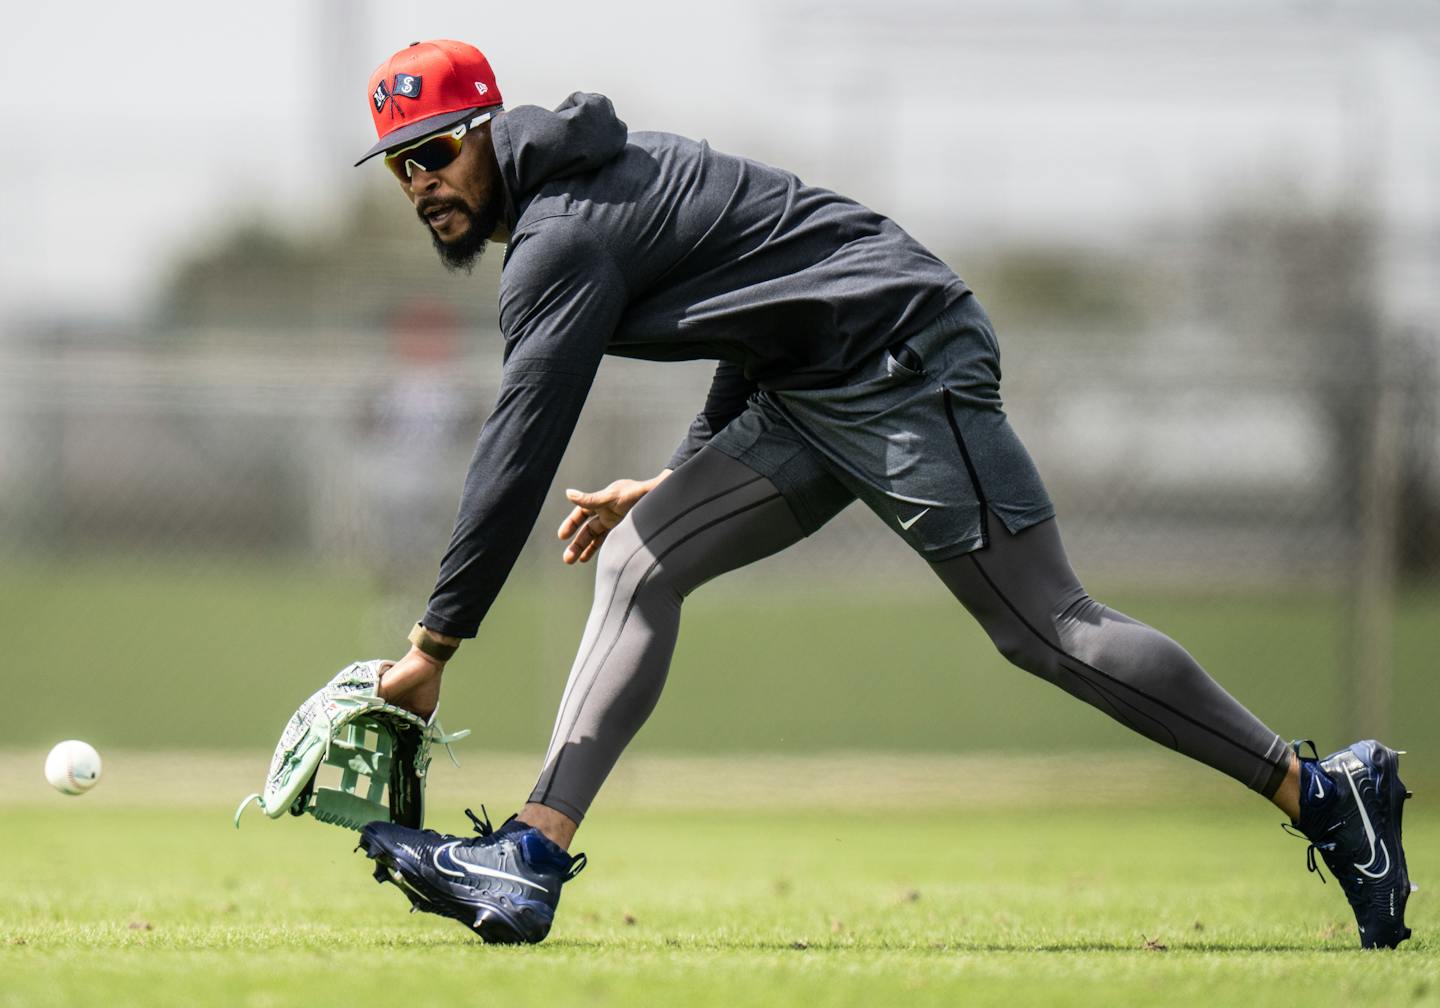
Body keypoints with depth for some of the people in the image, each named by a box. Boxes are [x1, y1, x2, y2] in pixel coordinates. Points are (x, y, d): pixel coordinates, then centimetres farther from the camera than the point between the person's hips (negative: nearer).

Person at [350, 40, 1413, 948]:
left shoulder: (562, 238, -15)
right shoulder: (592, 177, 15)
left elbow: (521, 451, -19)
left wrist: (436, 640, -16)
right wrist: (680, 481, 22)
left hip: (906, 365, -11)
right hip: (813, 396, 11)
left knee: (1048, 629, -11)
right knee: (638, 559, 0)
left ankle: (1325, 793, -4)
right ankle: (532, 863, -7)